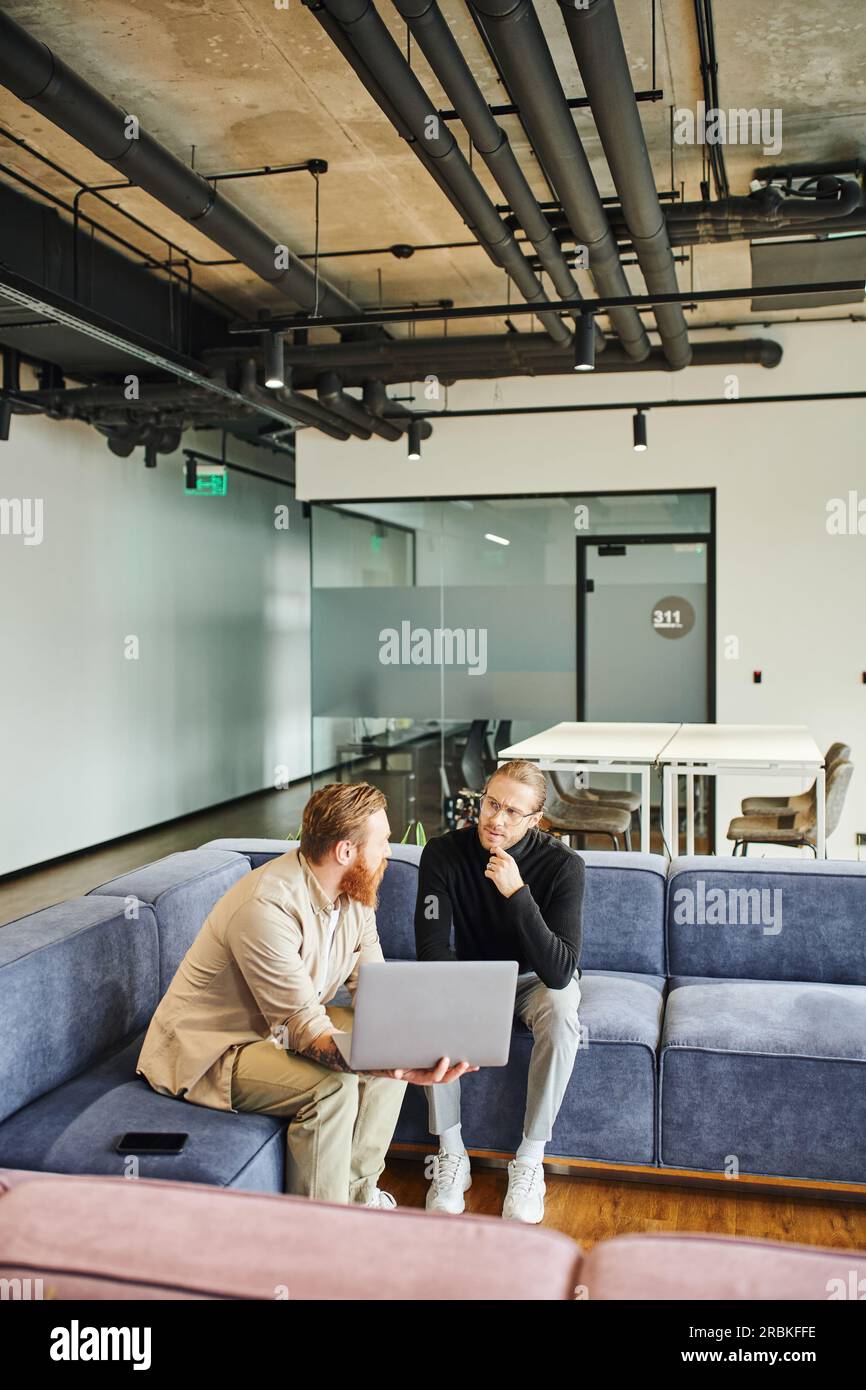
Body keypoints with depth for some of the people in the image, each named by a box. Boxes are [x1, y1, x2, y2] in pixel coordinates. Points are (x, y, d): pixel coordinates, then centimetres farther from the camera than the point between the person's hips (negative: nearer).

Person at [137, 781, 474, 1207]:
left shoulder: (353, 892, -6)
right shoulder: (267, 907, -33)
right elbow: (305, 1031, -35)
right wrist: (391, 1068, -47)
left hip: (280, 1026, 9)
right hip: (213, 1048, -9)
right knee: (333, 1085, -28)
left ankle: (359, 1191, 9)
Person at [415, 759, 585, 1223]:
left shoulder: (563, 865, -26)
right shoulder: (444, 853, -21)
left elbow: (559, 972, -35)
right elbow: (432, 950, -22)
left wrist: (517, 893, -44)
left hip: (536, 978, -1)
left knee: (560, 1009, -35)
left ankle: (529, 1160, -18)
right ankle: (451, 1155, -13)